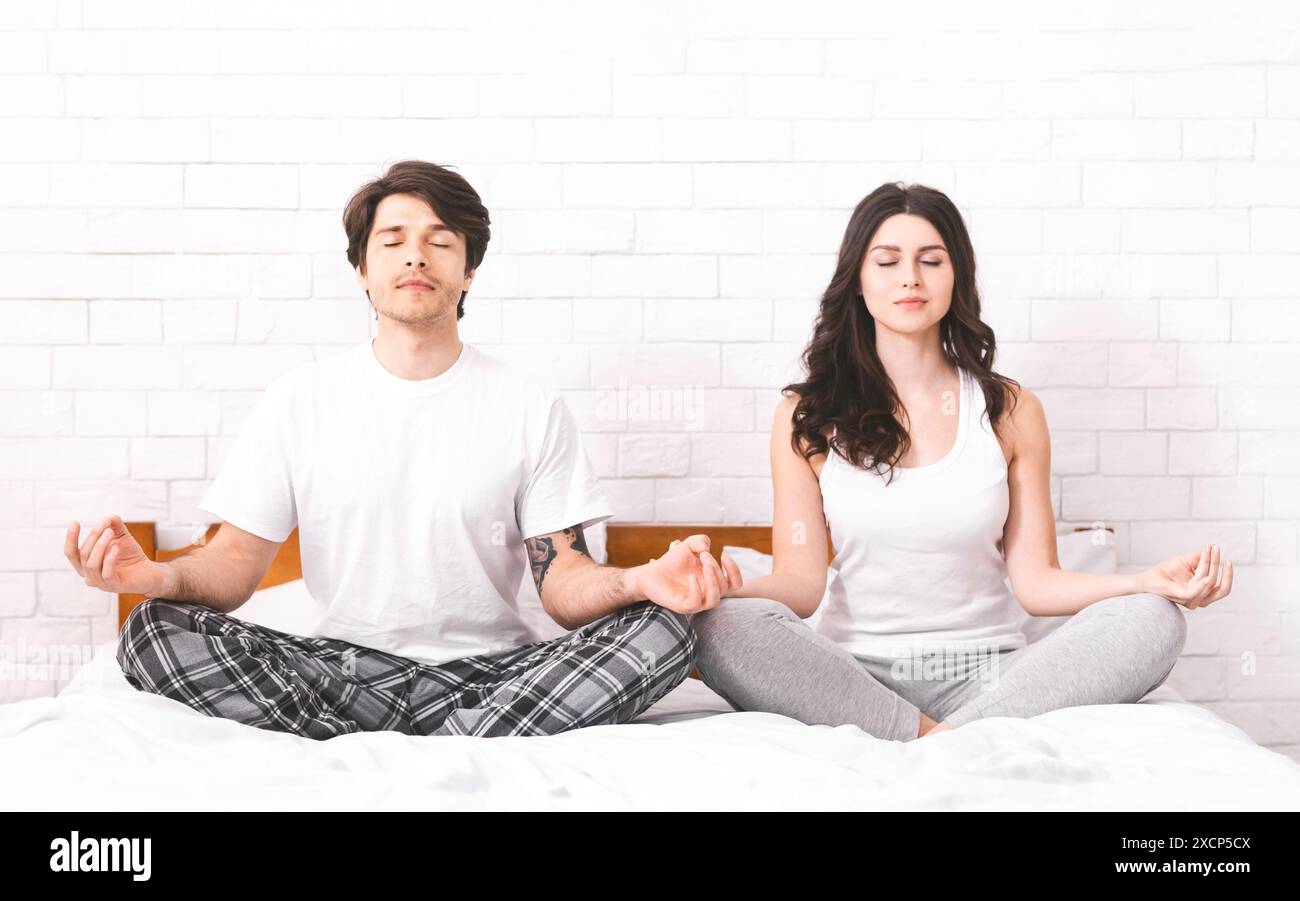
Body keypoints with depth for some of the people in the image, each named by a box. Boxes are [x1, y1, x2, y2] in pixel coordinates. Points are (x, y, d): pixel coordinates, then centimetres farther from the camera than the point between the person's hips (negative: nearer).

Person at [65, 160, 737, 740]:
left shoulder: (532, 410, 4)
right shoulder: (300, 399, 7)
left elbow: (564, 584, -2)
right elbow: (236, 560, 2)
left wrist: (637, 582, -26)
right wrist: (160, 575, -23)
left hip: (487, 672, 0)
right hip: (340, 669, 0)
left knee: (660, 630, -26)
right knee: (155, 631, -24)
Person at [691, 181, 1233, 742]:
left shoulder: (1010, 411, 8)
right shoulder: (807, 417, 5)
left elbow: (1035, 582, 3)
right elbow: (801, 580, -3)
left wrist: (1149, 581, -15)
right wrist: (722, 589, -26)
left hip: (985, 676, 2)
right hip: (852, 679, -1)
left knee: (1154, 621, -23)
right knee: (724, 627, -31)